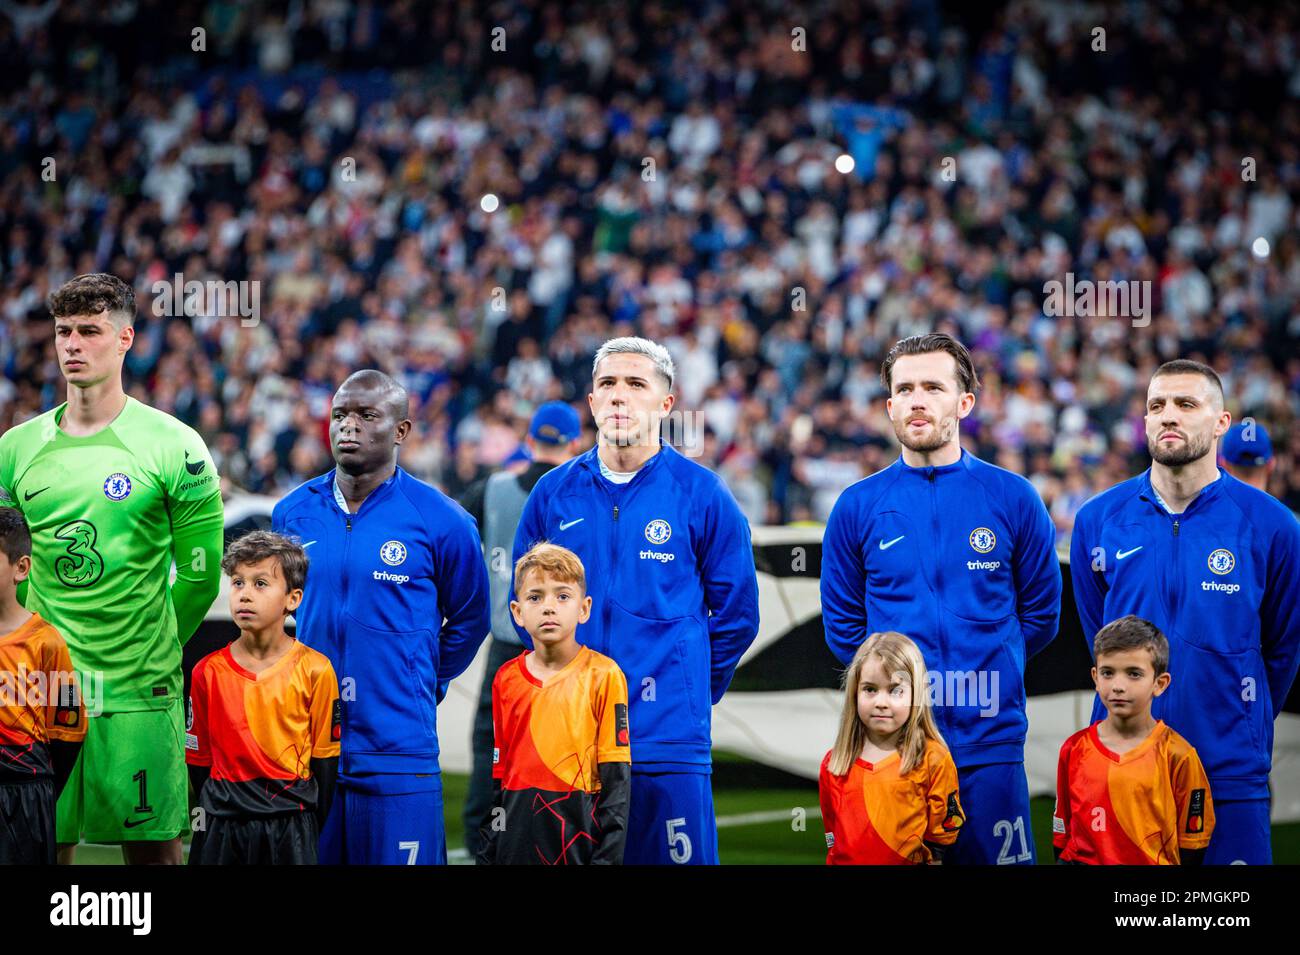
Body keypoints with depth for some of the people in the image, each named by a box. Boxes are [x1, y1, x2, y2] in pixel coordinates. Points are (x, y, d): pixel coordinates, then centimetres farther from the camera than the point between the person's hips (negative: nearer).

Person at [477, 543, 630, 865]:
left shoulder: (602, 675, -4)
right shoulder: (506, 680, 8)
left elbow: (617, 779, -6)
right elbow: (497, 774, 13)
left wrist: (607, 857, -11)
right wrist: (488, 853, 10)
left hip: (580, 834, -4)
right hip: (517, 844, 4)